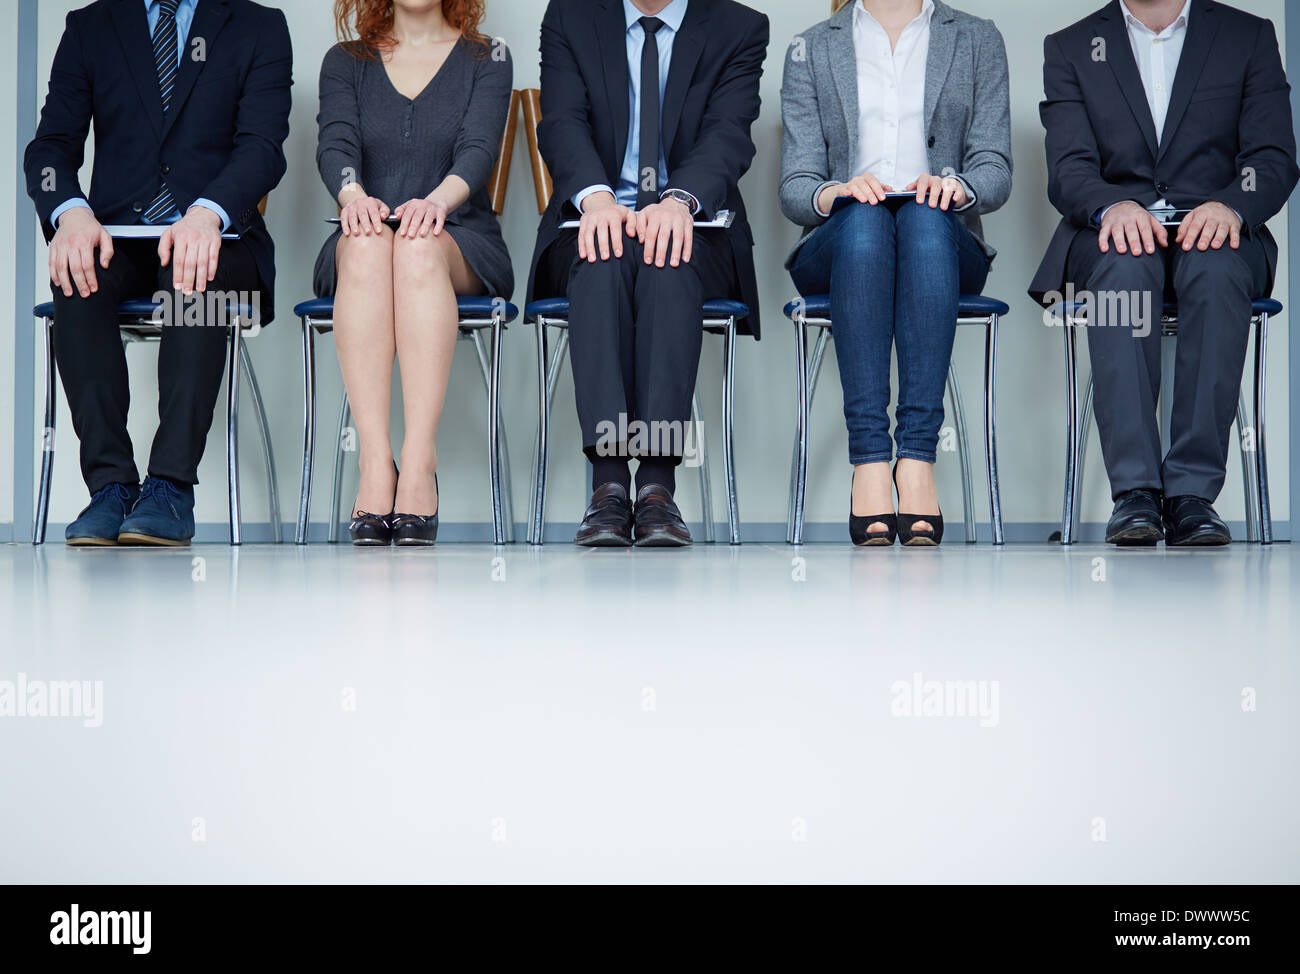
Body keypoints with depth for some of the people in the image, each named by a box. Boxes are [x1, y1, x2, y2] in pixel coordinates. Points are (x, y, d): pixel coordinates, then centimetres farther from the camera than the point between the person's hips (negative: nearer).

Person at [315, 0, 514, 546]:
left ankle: (419, 463, -47)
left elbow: (478, 148, -7)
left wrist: (438, 199, -29)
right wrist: (354, 195, -27)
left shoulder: (487, 60, 11)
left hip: (463, 245, -1)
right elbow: (335, 143, -3)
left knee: (418, 249, -38)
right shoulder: (345, 61, 15)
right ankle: (374, 464, -46)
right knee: (366, 244, -37)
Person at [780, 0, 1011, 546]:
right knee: (863, 216, -35)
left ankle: (918, 457, -45)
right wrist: (836, 193, -19)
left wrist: (955, 187, -19)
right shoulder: (811, 50, 15)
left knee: (925, 216, -35)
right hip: (837, 251, 0)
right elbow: (795, 189, 5)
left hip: (945, 244, 0)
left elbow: (995, 171, 4)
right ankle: (870, 463, -45)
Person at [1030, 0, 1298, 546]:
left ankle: (1192, 492, -38)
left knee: (1215, 269, -36)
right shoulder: (1069, 49, 13)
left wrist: (1229, 206, -21)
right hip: (1113, 234, 0)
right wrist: (1113, 206, -24)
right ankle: (1135, 492, -40)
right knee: (1124, 265, -36)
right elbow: (1069, 169, 0)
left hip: (1213, 232, 0)